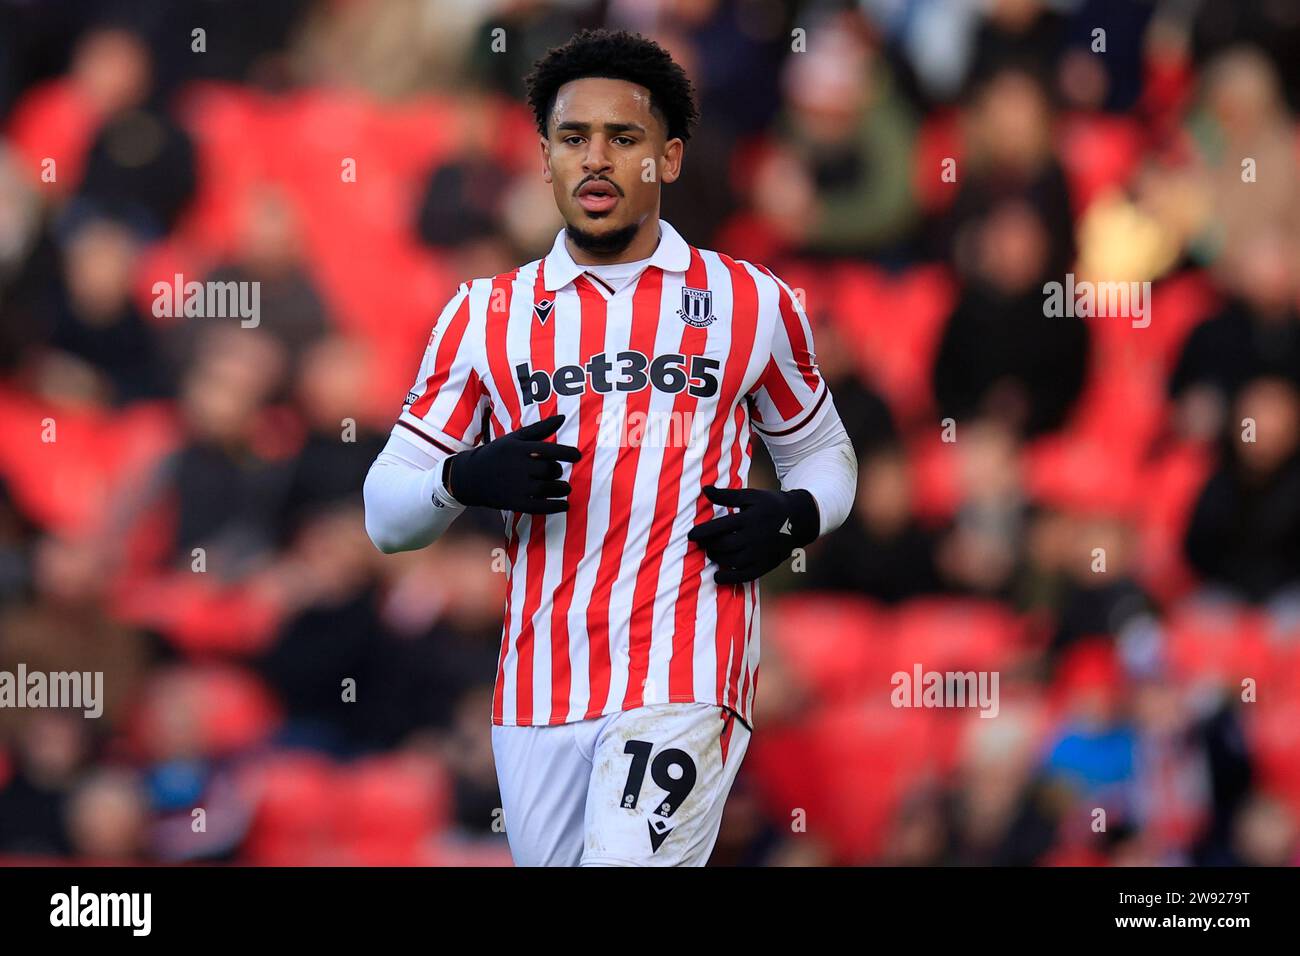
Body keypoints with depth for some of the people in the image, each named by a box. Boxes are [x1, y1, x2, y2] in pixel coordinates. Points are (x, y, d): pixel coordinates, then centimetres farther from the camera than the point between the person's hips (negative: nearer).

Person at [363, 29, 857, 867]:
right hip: (538, 693, 3)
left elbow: (822, 452, 21)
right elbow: (386, 514, 11)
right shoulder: (485, 317, 11)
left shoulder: (753, 304, 8)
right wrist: (463, 481, -12)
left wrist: (794, 516, -2)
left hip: (687, 678, -3)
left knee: (628, 859, -24)